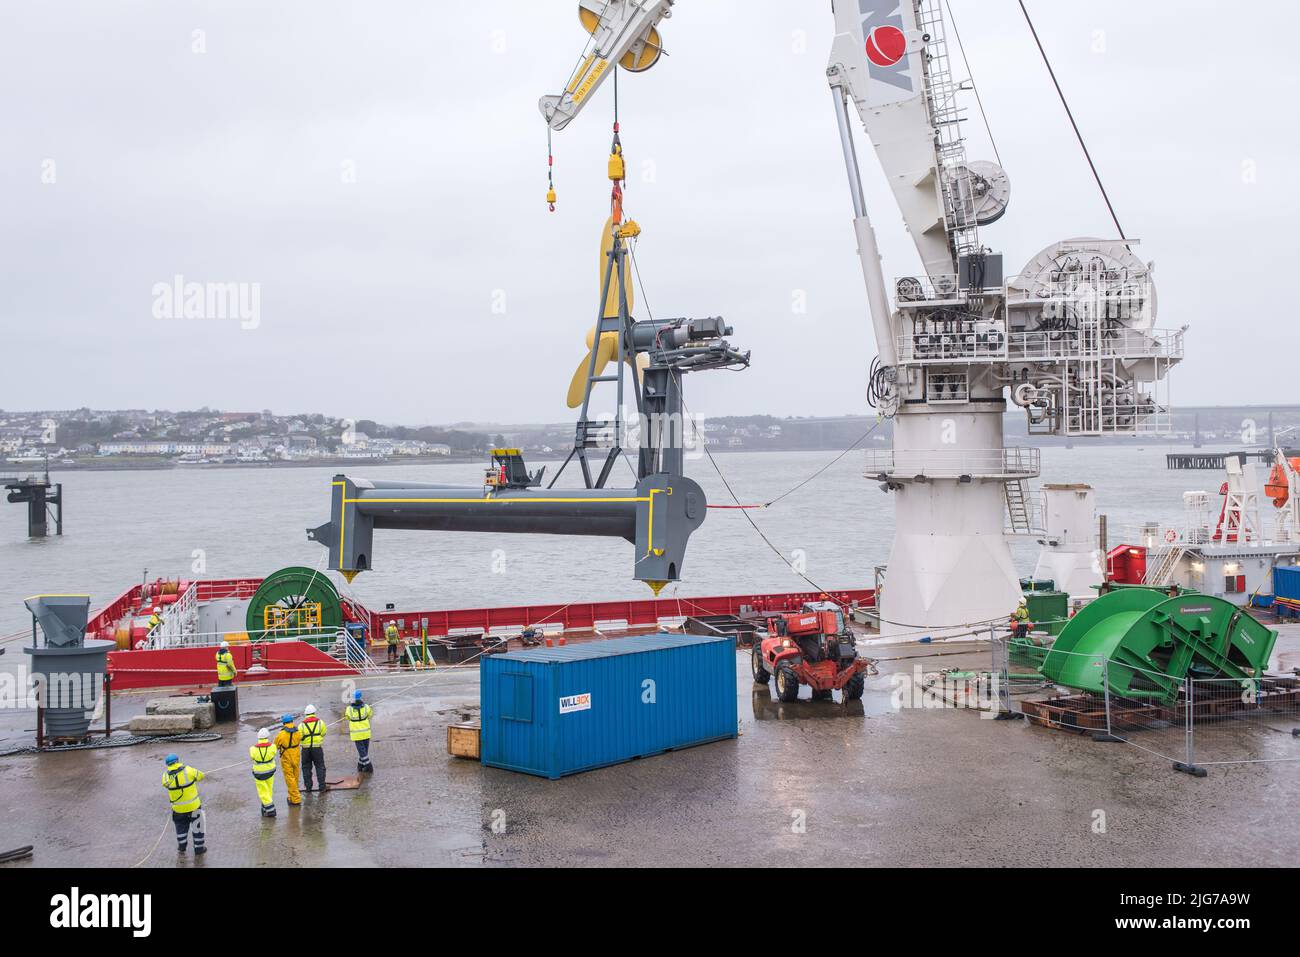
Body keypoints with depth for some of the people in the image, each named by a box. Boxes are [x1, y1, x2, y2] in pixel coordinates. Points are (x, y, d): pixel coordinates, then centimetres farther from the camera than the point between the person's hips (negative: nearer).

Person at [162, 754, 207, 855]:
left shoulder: (166, 776, -14)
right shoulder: (189, 770, -18)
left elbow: (165, 784, 5)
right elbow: (201, 776, -2)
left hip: (178, 808, 2)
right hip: (193, 805, -2)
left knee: (181, 828, 25)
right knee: (197, 828, 17)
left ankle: (181, 848, 43)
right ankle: (199, 850, 27)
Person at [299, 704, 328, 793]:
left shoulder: (302, 725, -5)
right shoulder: (320, 722, -4)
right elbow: (323, 734, 2)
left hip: (306, 749, 0)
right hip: (317, 747, 0)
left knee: (306, 767, 13)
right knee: (320, 766, 7)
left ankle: (308, 786, 16)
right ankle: (322, 786, 3)